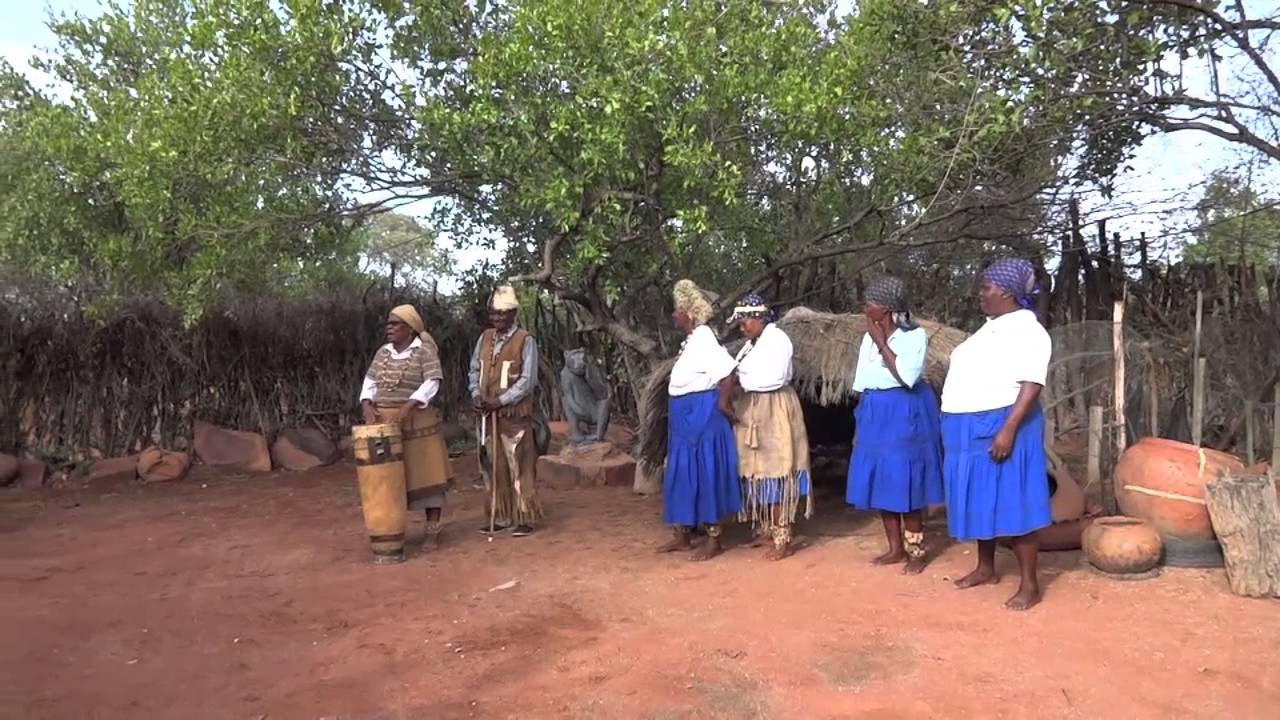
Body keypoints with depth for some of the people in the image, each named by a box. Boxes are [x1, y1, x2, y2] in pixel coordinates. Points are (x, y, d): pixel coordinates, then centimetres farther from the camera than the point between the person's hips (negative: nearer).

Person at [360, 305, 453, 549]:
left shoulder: (424, 351, -6)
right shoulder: (383, 352, 12)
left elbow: (432, 383, -15)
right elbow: (370, 381, 13)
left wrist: (406, 408, -25)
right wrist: (367, 405, -6)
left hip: (416, 424, -5)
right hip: (384, 424, 5)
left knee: (426, 477, -2)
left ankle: (433, 532, 4)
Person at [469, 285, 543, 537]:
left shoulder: (525, 341, -6)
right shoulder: (484, 338, 10)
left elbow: (528, 380, -10)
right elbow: (474, 370, 16)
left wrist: (500, 400, -16)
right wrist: (476, 395, -2)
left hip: (515, 414, -5)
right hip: (488, 415, 5)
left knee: (520, 466, -2)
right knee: (494, 466, 10)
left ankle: (525, 518, 7)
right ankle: (499, 517, 20)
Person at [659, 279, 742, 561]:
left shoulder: (704, 340, -17)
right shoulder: (691, 341, 13)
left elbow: (727, 372, -26)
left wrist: (724, 404, -18)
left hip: (703, 416, -10)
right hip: (685, 418, 10)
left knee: (705, 473, -4)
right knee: (683, 473, 13)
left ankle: (714, 540, 6)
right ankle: (683, 535, 22)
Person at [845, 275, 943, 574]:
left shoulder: (915, 335, -11)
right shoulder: (869, 337, 7)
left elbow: (906, 376, -24)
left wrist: (881, 342, -18)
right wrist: (863, 418, 11)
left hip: (905, 414, -6)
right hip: (874, 414, 6)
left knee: (905, 482, -2)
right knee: (880, 481, 8)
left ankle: (916, 552, 9)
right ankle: (896, 547, 19)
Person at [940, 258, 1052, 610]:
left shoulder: (1028, 331, -13)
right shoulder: (990, 328, 15)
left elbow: (1031, 386, -20)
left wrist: (1008, 429, -27)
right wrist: (958, 427, 20)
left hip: (999, 427, -9)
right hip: (971, 431, 9)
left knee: (1011, 503, -5)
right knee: (980, 500, 16)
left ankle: (1030, 585, 3)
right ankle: (986, 568, 29)